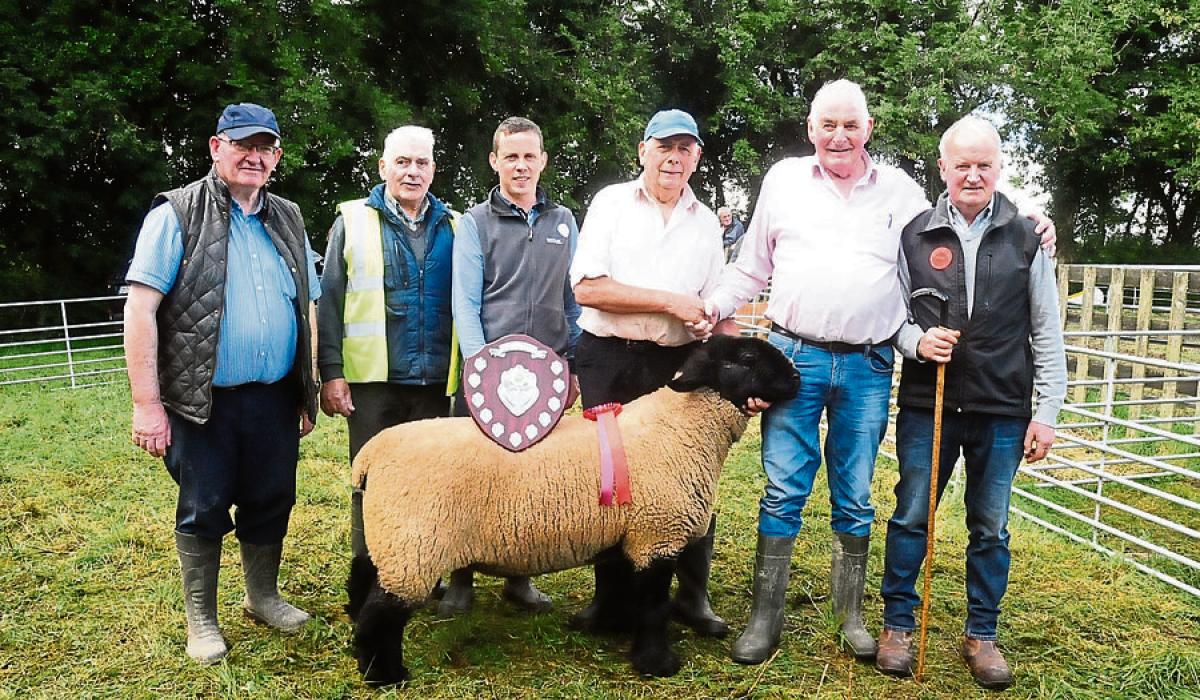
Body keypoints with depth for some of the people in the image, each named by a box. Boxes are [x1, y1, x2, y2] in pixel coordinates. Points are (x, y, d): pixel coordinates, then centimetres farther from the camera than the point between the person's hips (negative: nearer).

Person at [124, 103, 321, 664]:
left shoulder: (288, 222, 11)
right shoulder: (177, 214, -5)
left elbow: (308, 310, 15)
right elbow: (140, 308, -10)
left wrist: (308, 394, 12)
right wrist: (147, 403, -15)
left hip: (274, 396, 5)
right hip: (204, 400, -4)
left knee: (271, 501, 14)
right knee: (204, 508, 7)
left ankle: (263, 597, 36)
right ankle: (200, 618, 26)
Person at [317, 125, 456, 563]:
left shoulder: (453, 227, 11)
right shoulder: (353, 221, 4)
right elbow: (330, 302, 0)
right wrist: (331, 372, -7)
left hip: (437, 379, 2)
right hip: (374, 379, -2)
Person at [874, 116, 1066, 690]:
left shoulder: (1026, 239, 3)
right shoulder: (914, 236, 2)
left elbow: (1046, 332, 5)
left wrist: (1047, 411, 1)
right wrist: (917, 341, -14)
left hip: (1003, 411, 1)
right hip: (927, 405, 0)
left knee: (991, 529, 11)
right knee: (910, 517, 7)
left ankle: (981, 635, 27)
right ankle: (897, 625, 23)